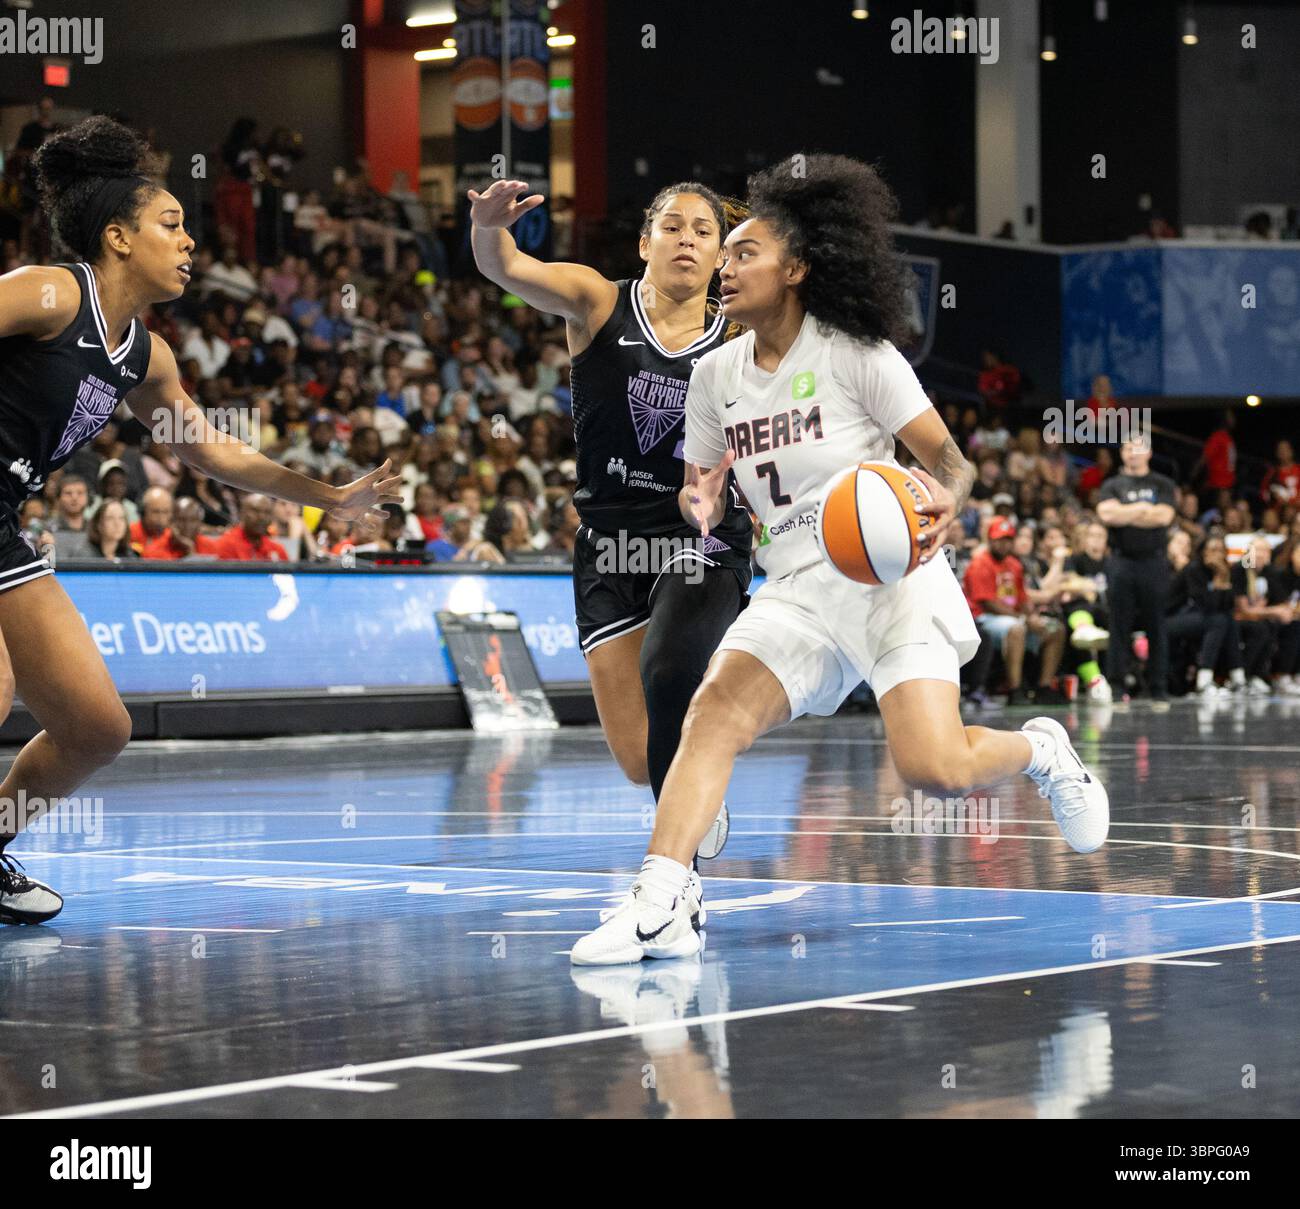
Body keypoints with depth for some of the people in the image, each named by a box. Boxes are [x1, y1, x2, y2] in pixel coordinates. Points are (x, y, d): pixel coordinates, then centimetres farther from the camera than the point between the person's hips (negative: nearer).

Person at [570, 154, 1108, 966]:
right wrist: (701, 506, -9)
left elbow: (947, 454, -5)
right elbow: (703, 495, 16)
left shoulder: (857, 355, -6)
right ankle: (662, 905, -24)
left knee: (933, 767, -19)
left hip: (889, 572, -5)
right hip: (796, 587, 5)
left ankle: (1042, 752, 15)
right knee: (713, 715, -20)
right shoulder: (715, 375, 9)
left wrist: (946, 501, -29)